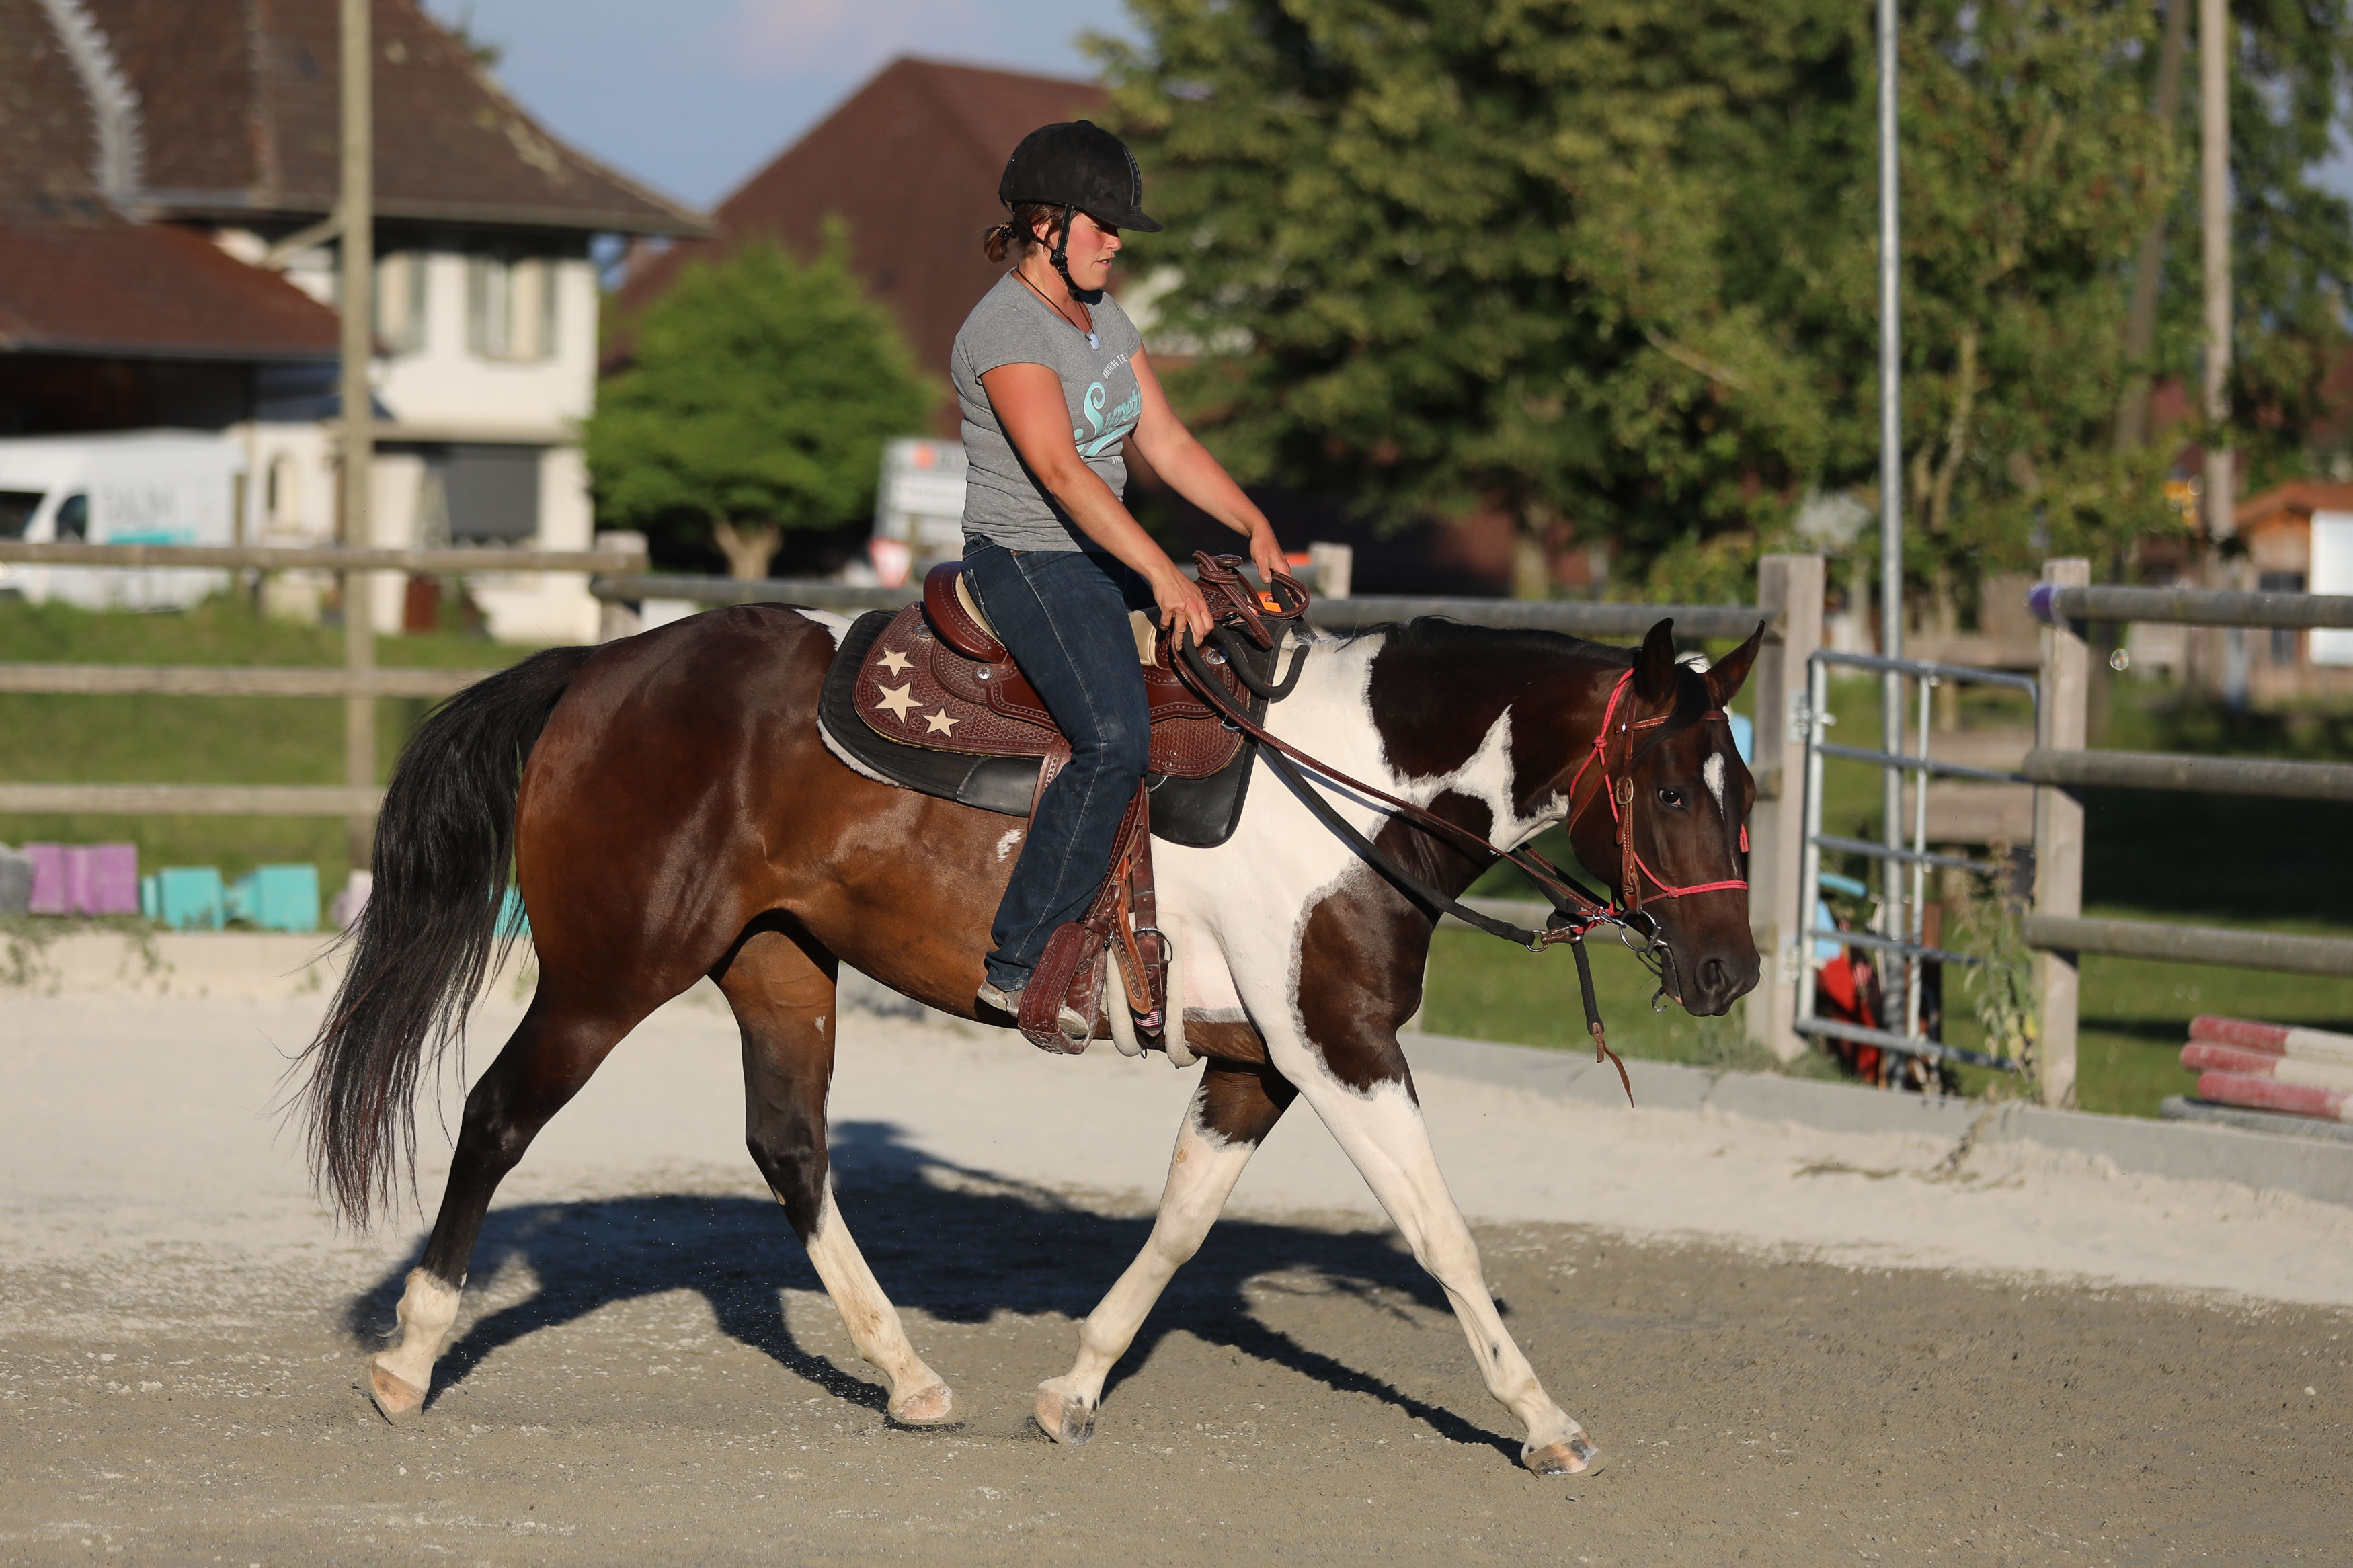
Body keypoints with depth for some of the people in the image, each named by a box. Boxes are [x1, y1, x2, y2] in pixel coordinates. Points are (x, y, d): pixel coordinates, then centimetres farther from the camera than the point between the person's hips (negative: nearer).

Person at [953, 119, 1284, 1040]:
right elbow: (1061, 472, -24)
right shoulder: (1005, 328, -15)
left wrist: (1254, 526, 0)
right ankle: (1020, 963, -26)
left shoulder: (1105, 320, 15)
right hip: (1026, 560, -10)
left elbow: (1167, 444, 15)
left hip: (1104, 561, 10)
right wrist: (1164, 576, -31)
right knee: (1115, 738, -28)